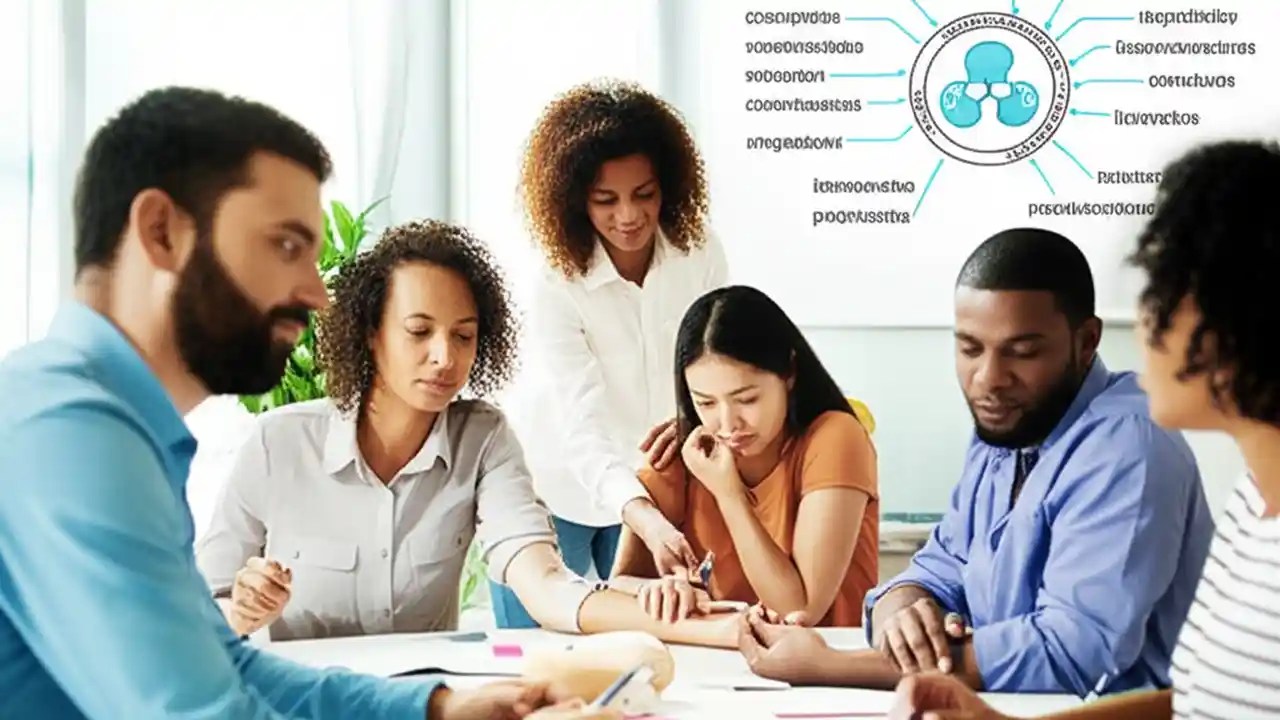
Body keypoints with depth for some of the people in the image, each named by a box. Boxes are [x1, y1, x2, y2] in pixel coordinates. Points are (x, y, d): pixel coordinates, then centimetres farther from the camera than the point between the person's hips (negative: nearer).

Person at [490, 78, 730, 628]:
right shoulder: (556, 290, -23)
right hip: (557, 497, -3)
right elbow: (584, 428, -31)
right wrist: (646, 519, -47)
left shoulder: (701, 257, -11)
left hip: (660, 498, 3)